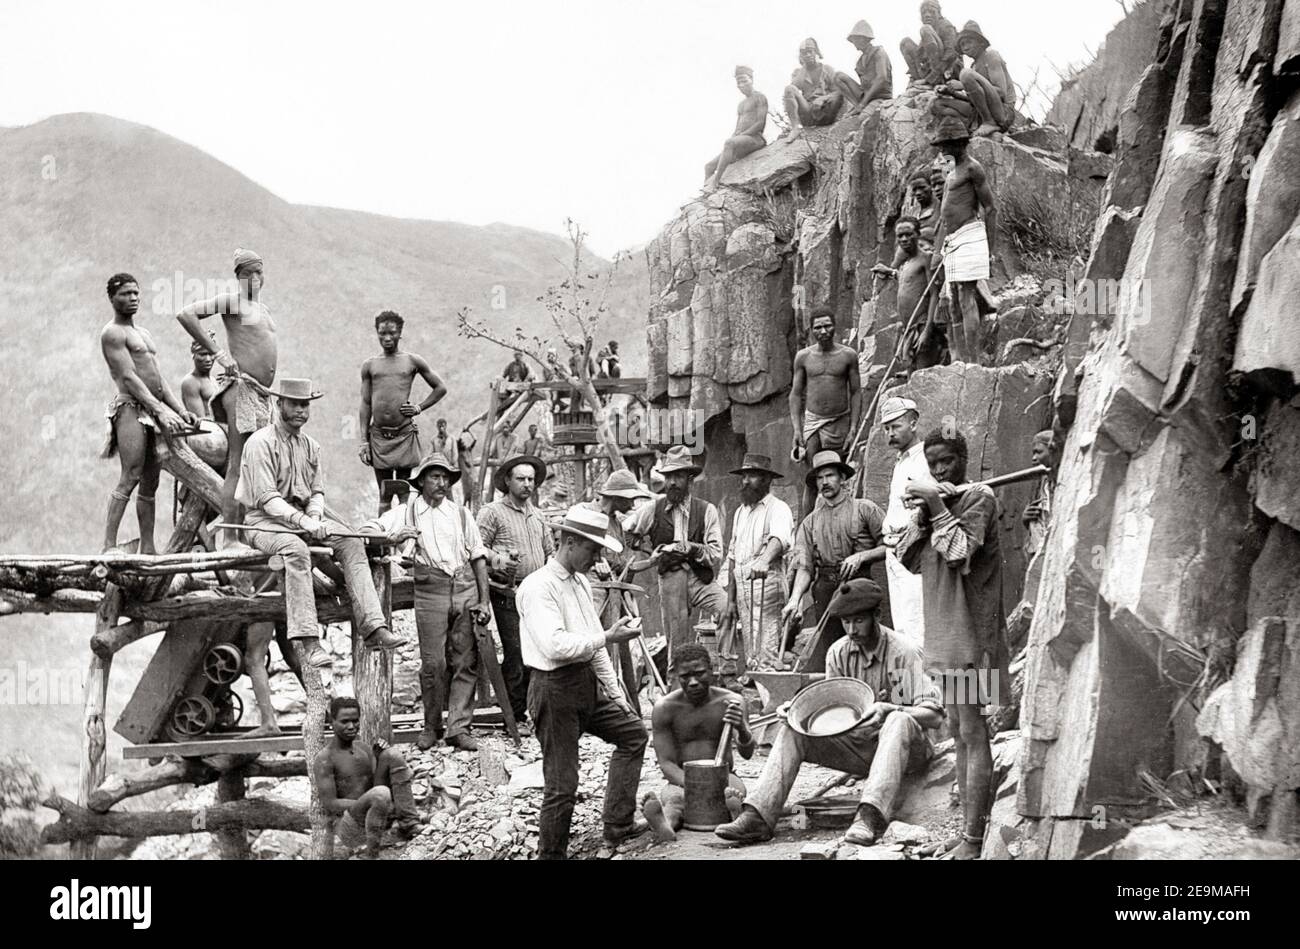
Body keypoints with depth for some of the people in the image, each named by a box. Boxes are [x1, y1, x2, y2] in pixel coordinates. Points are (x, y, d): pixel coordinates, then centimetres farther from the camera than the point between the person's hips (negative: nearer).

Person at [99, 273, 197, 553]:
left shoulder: (144, 334, 25)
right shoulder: (112, 333, -3)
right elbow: (128, 377, -13)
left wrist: (179, 409, 7)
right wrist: (161, 411, -20)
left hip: (155, 410, 8)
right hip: (131, 407, -8)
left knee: (150, 483, 4)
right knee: (130, 478, -16)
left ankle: (147, 548, 3)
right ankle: (109, 546, -19)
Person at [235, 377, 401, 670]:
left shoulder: (310, 445, 15)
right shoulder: (260, 443, -8)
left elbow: (317, 491, 14)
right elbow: (266, 497, -17)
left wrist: (315, 517, -10)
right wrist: (302, 521, -28)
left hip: (303, 517, 7)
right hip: (265, 520, -6)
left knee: (352, 543, -17)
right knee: (296, 550, -37)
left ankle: (373, 627, -27)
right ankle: (309, 642, -43)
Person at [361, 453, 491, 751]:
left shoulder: (461, 513, 16)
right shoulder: (406, 512, 10)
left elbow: (479, 557, 14)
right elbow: (366, 529, 6)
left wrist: (483, 601, 6)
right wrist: (393, 536, -14)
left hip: (466, 590, 2)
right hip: (430, 592, -2)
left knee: (466, 662, -2)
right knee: (433, 663, -5)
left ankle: (459, 728, 1)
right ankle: (432, 726, 9)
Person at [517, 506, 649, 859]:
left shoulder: (581, 582, 13)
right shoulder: (538, 588, -16)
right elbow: (555, 645, -27)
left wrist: (615, 692, 17)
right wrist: (607, 637, -25)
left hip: (587, 684, 9)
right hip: (555, 688, -9)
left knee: (633, 732, 18)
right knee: (562, 783, -5)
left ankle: (618, 825, 23)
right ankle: (550, 854, 9)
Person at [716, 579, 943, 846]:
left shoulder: (903, 652, -13)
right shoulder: (839, 653, 3)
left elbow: (934, 715, -17)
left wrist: (888, 709, -33)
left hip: (908, 746, -5)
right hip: (860, 745, 5)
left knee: (899, 721, -39)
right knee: (791, 728, -11)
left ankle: (871, 816, -53)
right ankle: (757, 817, -25)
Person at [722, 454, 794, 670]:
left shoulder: (778, 509, -5)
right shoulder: (741, 512, 19)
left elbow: (779, 538, -26)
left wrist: (764, 560, -47)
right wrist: (730, 599, 18)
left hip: (767, 586, -7)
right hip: (742, 589, 8)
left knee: (767, 654, -12)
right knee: (751, 656, 9)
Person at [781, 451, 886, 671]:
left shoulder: (865, 509, 6)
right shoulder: (811, 521, 15)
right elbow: (804, 566, 8)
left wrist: (861, 556, -12)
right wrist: (795, 600, -6)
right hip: (825, 592, 3)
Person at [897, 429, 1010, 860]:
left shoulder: (979, 496, -10)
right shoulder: (933, 498, 13)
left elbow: (959, 554, -20)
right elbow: (907, 558, 6)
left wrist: (938, 507, -16)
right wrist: (923, 514, -7)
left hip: (971, 632, -9)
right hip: (945, 633, 9)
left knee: (972, 734, -7)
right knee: (959, 733, 13)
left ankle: (972, 840, -5)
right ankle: (970, 827, 21)